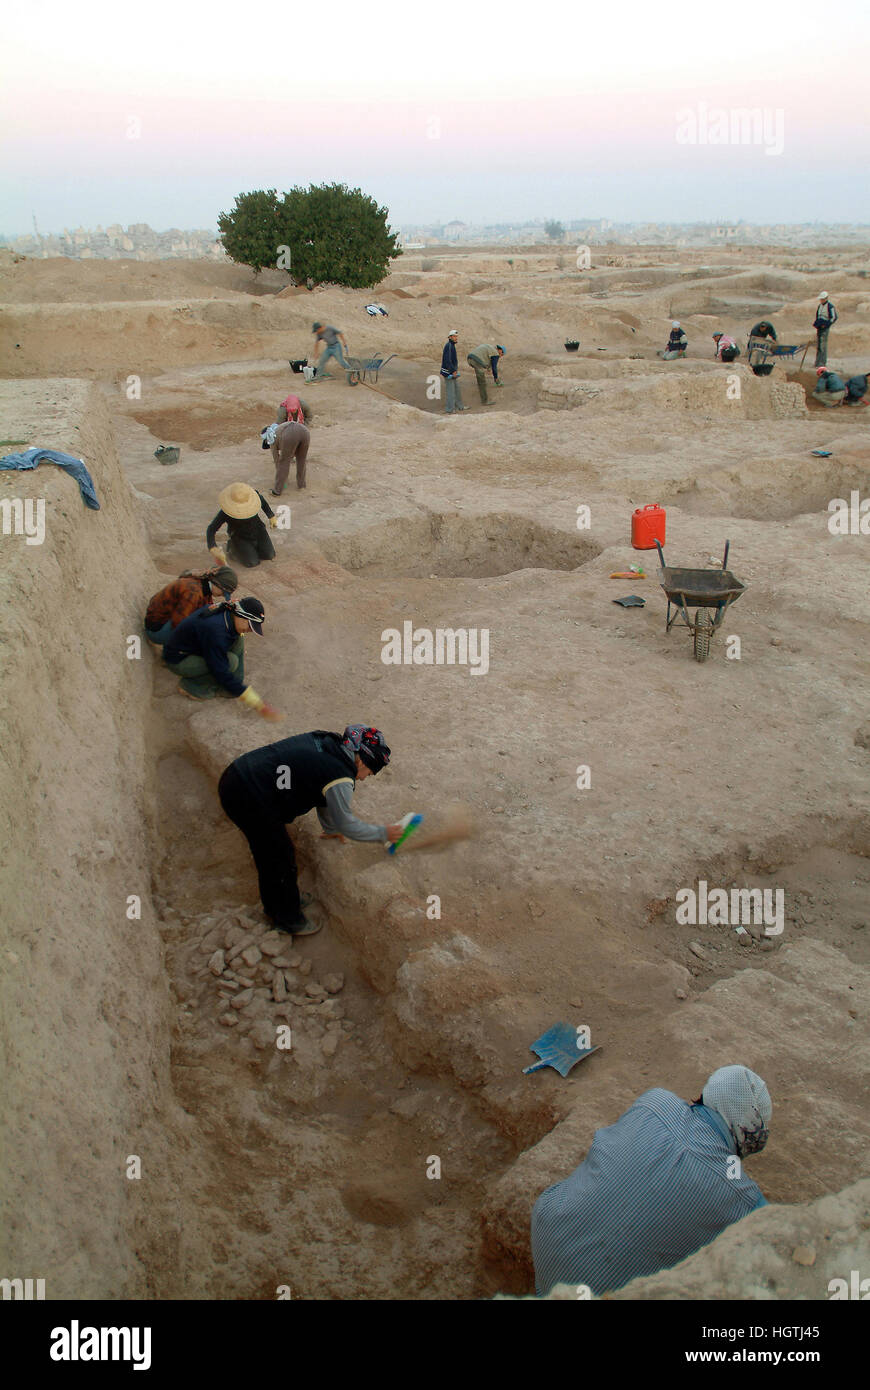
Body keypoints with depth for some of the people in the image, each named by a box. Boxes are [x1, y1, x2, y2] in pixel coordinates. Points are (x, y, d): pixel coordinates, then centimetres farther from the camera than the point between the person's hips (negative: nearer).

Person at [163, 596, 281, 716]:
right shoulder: (215, 630, -35)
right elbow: (221, 673, -33)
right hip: (178, 661, -9)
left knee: (238, 638, -4)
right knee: (231, 661, -26)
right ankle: (190, 685, -6)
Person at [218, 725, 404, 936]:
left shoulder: (326, 742, 11)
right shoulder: (340, 779, -15)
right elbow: (346, 825, -2)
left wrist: (331, 828, 36)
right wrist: (383, 834, 11)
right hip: (248, 801, -10)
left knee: (268, 852, 26)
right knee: (282, 858, 9)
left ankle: (275, 905, 46)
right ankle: (288, 919, 28)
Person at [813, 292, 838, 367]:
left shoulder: (830, 306, -10)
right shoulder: (819, 306, 15)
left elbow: (834, 317, -12)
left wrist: (826, 325, -14)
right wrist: (815, 323, 12)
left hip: (825, 328, -8)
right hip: (819, 327, 8)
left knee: (823, 345, -10)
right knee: (818, 345, 8)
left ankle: (823, 363, -8)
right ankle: (818, 362, 13)